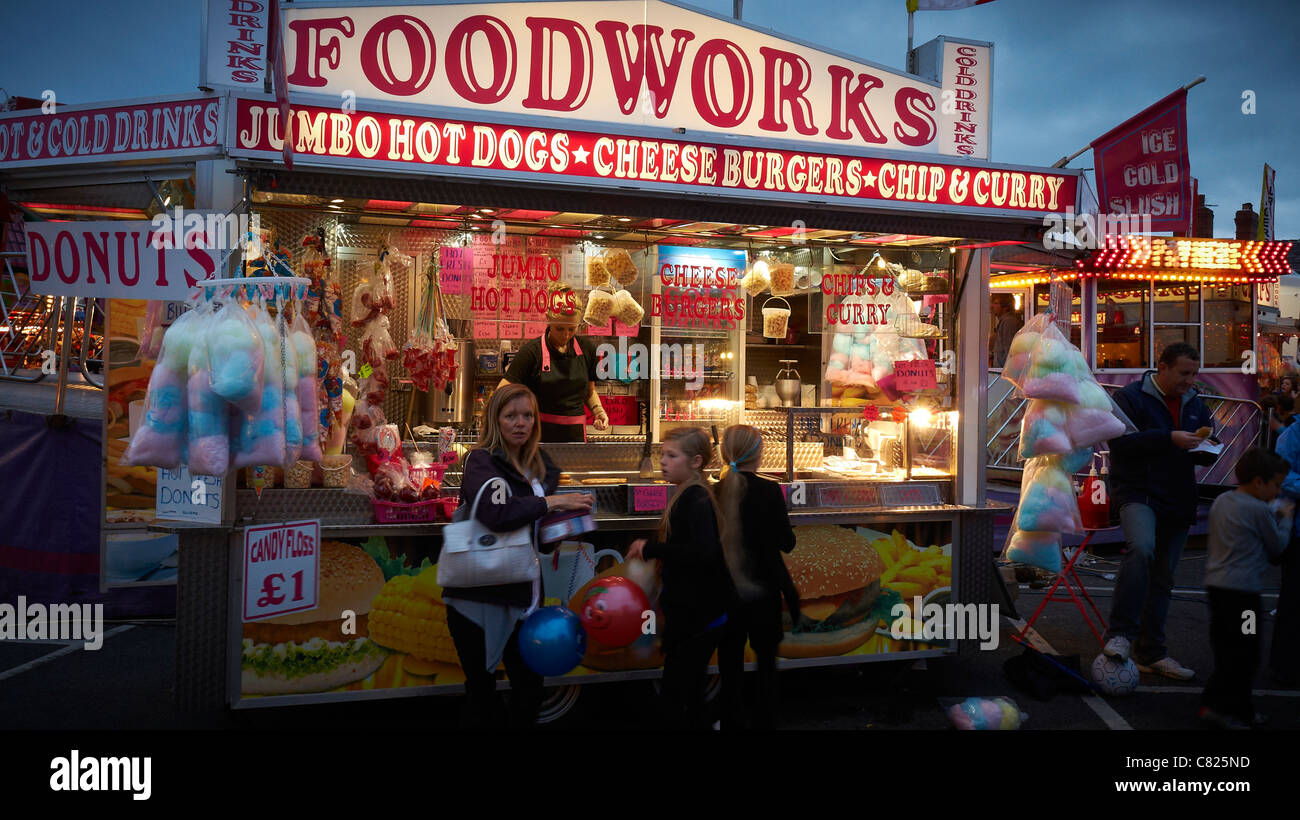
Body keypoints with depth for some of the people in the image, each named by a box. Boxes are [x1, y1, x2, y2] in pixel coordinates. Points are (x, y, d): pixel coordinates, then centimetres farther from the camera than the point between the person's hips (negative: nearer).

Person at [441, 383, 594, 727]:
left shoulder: (541, 466, 10)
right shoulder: (481, 460, -10)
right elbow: (493, 512, -31)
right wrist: (551, 502, -24)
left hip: (522, 593, 6)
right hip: (479, 597, -6)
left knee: (530, 685, 11)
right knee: (482, 691, 6)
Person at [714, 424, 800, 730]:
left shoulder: (713, 493, -8)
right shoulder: (769, 491, -13)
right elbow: (786, 542, -7)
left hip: (725, 590, 2)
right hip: (763, 589, -1)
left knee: (730, 667, 10)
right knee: (766, 663, 16)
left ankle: (732, 721, 15)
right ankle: (763, 720, 21)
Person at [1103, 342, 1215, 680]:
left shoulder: (1195, 404, 15)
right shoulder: (1131, 397, -6)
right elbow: (1120, 441, -17)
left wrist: (1207, 447, 2)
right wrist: (1170, 439, -23)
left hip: (1178, 500, 7)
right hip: (1138, 492, -7)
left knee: (1162, 579, 11)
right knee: (1142, 548, -34)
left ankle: (1151, 653, 21)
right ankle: (1120, 634, -29)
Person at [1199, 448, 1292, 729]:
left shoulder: (1221, 502, 12)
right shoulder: (1259, 510, -13)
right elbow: (1277, 545, 0)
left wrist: (1275, 515, 19)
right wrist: (1284, 518, 14)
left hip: (1216, 585, 9)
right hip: (1242, 589, -9)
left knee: (1227, 650, 14)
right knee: (1242, 653, -3)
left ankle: (1239, 709, 23)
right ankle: (1217, 705, -6)